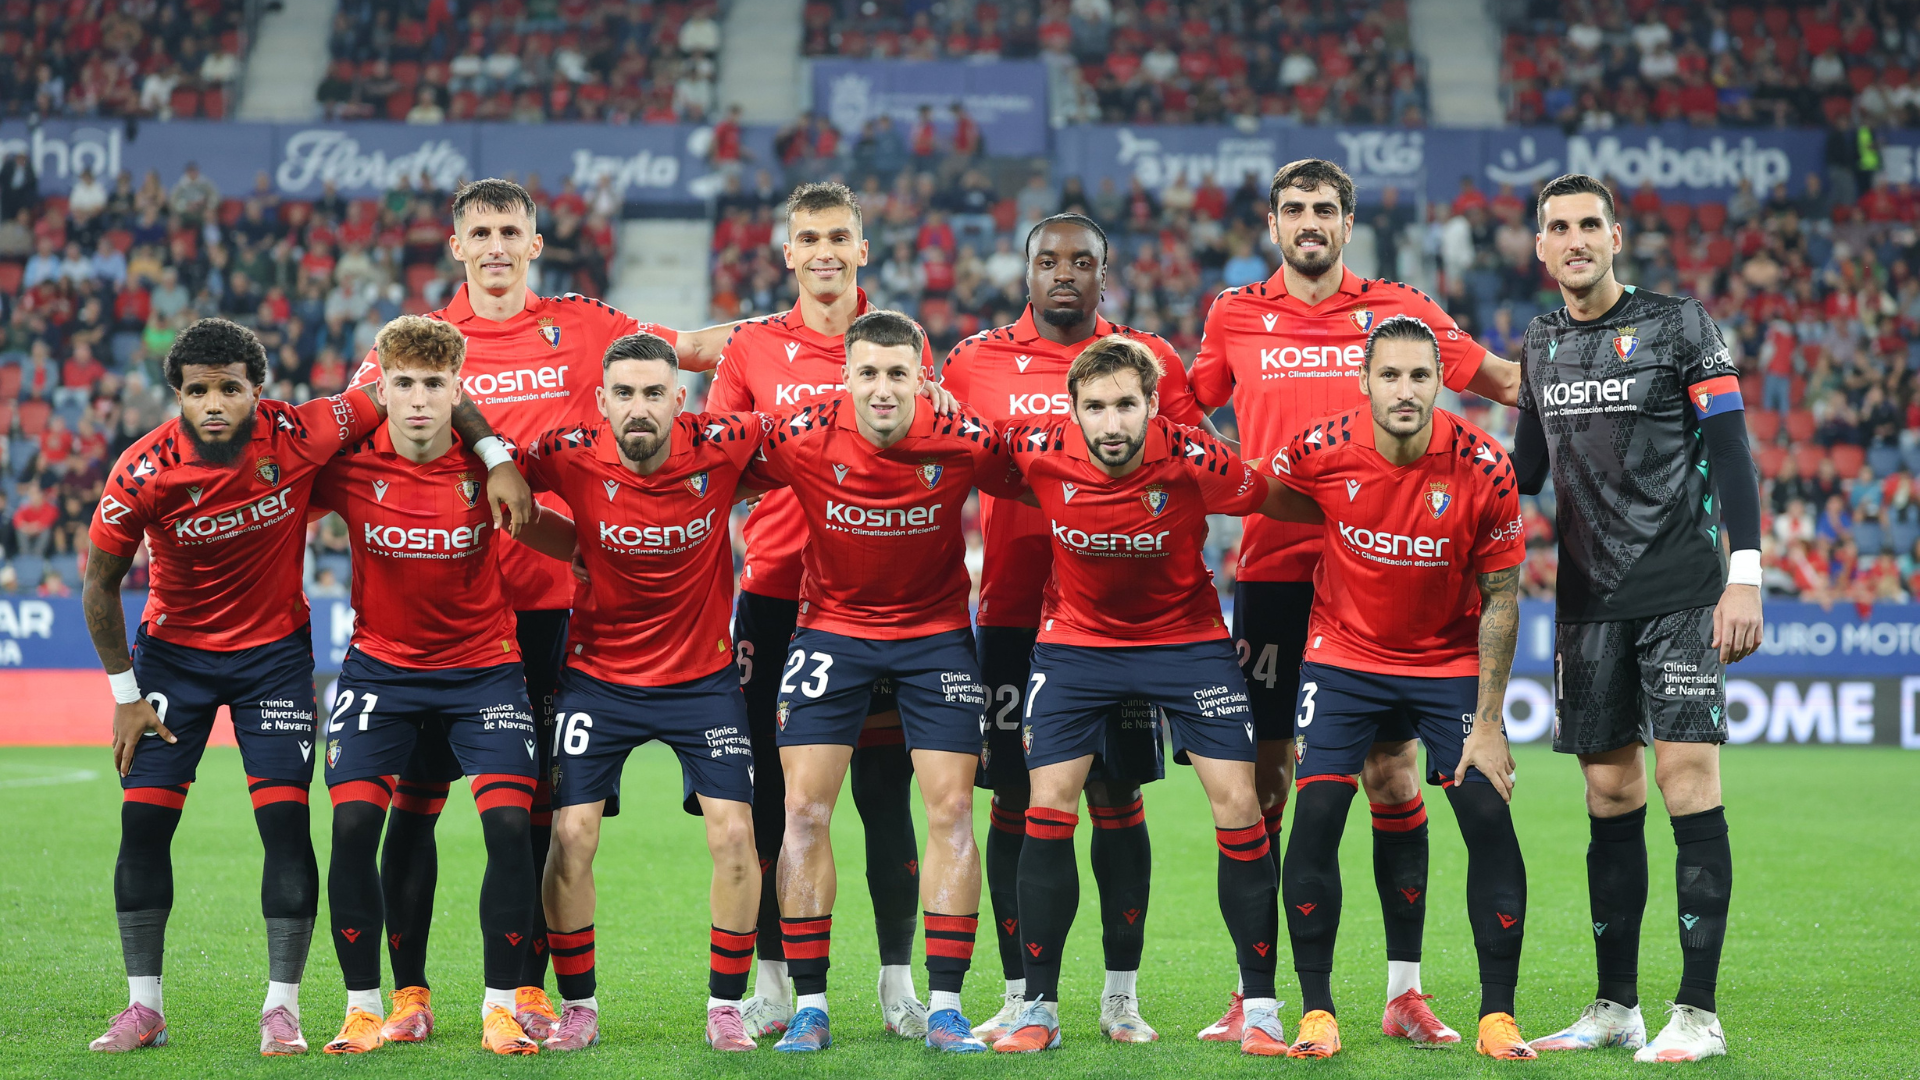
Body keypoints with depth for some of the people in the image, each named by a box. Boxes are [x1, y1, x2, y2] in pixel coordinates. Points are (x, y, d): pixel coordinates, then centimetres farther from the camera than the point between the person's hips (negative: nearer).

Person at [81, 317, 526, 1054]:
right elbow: (100, 585, -7)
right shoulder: (143, 473, -21)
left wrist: (496, 457, -17)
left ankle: (281, 1007, 1)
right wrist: (125, 695, -5)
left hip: (274, 652, 0)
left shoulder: (300, 435, -22)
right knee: (144, 819, -4)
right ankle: (143, 1006, 8)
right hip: (174, 649, 1)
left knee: (285, 820, -9)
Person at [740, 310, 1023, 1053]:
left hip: (936, 630, 0)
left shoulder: (963, 441, -19)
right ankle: (809, 1004, 4)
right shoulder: (802, 438, -19)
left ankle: (945, 1005, 4)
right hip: (830, 625, 0)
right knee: (804, 807, -6)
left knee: (951, 807, -5)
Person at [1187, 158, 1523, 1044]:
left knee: (1393, 775, 1)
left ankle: (1403, 989, 9)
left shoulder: (1396, 311, 6)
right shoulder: (1235, 316, 8)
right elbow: (1184, 410, 23)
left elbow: (1502, 380, 13)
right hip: (1271, 570, 0)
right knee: (1261, 779, 1)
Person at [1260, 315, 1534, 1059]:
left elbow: (1500, 598, -10)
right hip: (1343, 656, 0)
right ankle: (1316, 1011, 2)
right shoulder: (1319, 452, -18)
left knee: (1489, 818, -10)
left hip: (1451, 662, 0)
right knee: (1316, 814, -11)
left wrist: (1488, 724, -11)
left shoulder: (1484, 469, -19)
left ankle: (1498, 1015, 2)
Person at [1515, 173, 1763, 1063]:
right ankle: (1615, 1007, 13)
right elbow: (1526, 470, 22)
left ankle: (1698, 1013, -8)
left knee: (1687, 778, -11)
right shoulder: (1542, 345, 12)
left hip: (1681, 590, -5)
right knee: (1609, 794, 7)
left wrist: (1745, 578, -13)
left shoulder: (1678, 325, -2)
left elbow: (1730, 455, -6)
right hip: (1587, 599, 5)